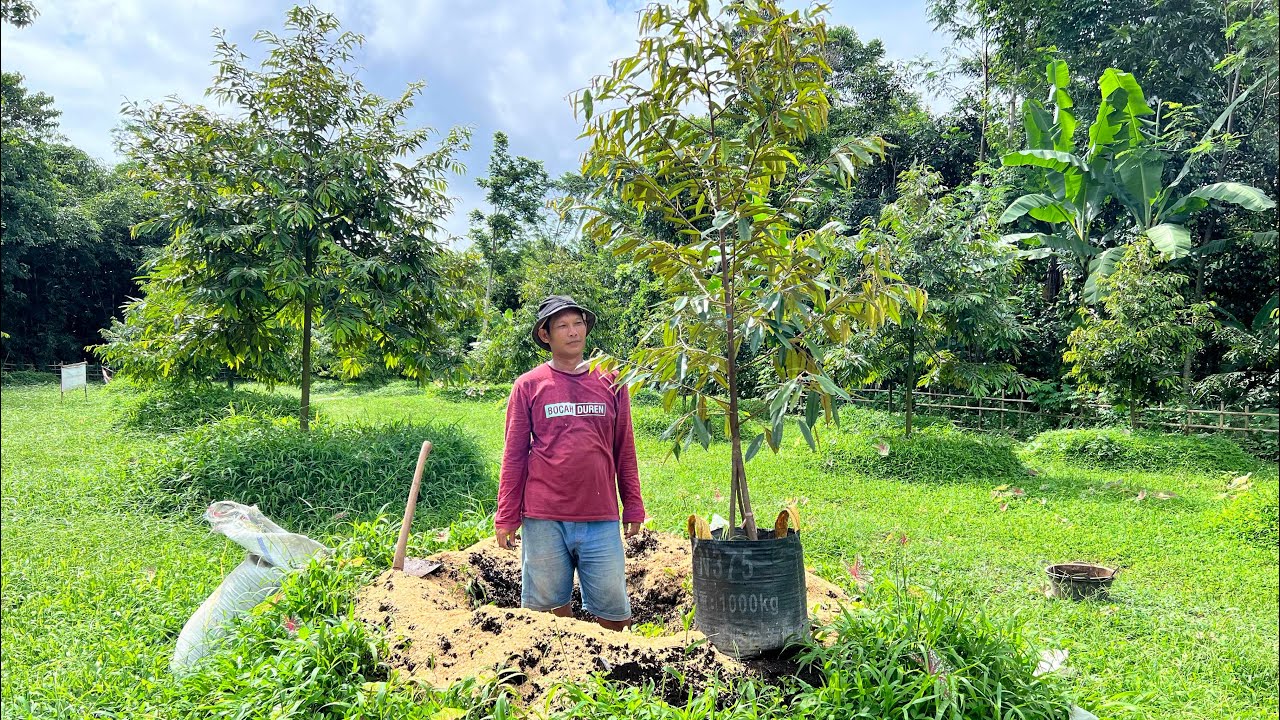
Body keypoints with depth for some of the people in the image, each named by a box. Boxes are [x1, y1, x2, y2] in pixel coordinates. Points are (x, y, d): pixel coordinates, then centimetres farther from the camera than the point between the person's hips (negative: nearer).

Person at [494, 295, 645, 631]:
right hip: (543, 520, -1)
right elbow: (514, 456, 3)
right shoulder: (528, 386, 2)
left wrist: (633, 506, 10)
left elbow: (624, 451, 12)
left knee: (614, 609, 6)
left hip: (602, 519, 2)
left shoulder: (610, 383, 7)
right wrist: (506, 518, 1)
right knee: (550, 605, 9)